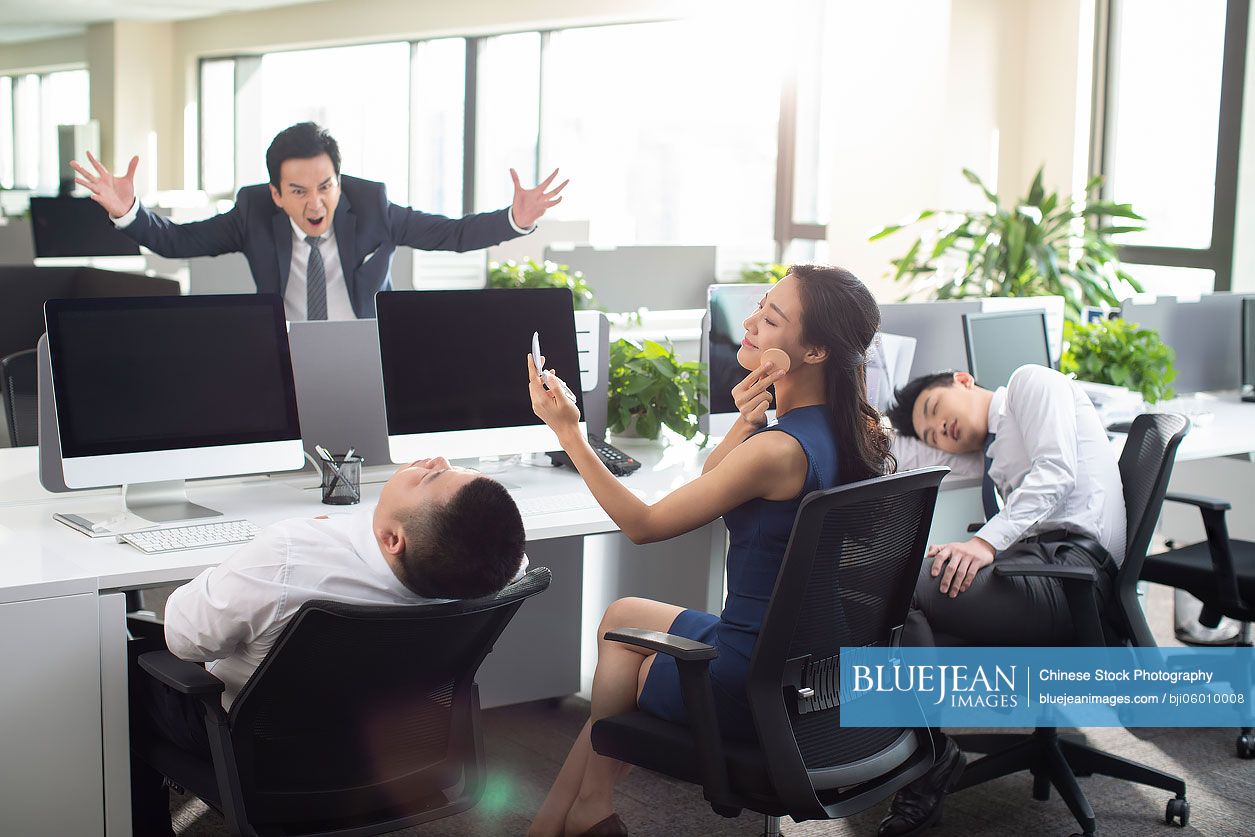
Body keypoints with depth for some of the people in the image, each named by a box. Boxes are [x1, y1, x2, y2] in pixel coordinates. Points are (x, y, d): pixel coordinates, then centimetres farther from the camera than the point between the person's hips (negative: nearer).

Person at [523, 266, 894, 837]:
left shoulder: (779, 449, -28)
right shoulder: (849, 429, -1)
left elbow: (643, 525, -17)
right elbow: (710, 488, 9)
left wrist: (569, 433, -16)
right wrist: (743, 427, -11)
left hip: (754, 685, -8)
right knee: (623, 615, 25)